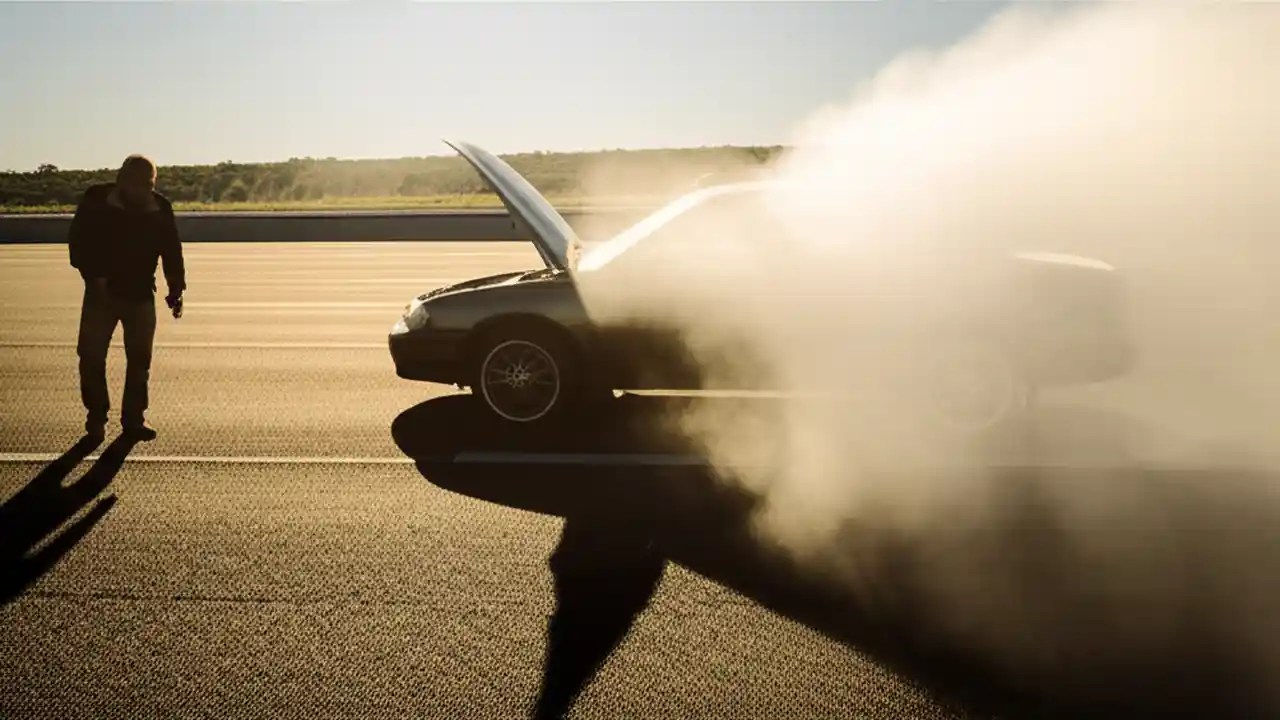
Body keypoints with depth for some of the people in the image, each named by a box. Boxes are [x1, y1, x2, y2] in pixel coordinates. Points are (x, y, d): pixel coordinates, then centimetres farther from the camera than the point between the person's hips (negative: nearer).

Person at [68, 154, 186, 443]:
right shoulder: (95, 202, -9)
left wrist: (176, 288, -3)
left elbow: (172, 250, 3)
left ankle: (134, 418, 14)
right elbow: (77, 242, -5)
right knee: (92, 355, -2)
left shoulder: (160, 207, -3)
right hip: (102, 292, -1)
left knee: (140, 357, 3)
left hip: (141, 294, 2)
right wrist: (94, 277, -16)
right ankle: (96, 417, 12)